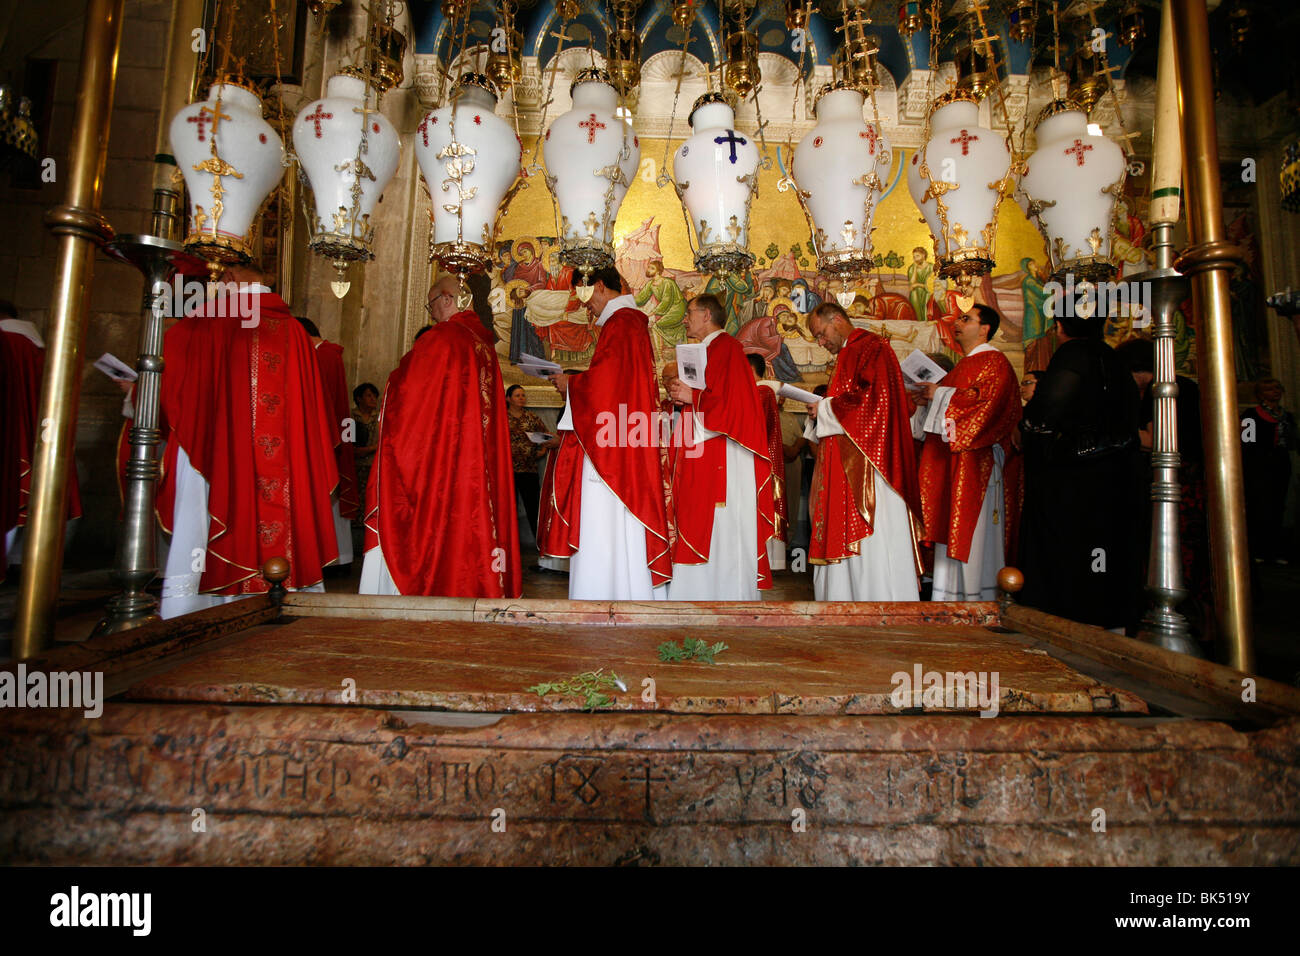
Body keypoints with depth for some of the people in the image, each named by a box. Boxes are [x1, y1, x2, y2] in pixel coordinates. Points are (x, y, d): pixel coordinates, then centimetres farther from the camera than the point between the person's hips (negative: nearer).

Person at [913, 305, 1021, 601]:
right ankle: (952, 592, 14)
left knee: (972, 527, -6)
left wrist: (940, 394, -17)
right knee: (953, 526, 8)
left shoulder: (994, 362, -5)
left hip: (975, 458, -8)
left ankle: (978, 594, 2)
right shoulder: (962, 365, 21)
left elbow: (988, 399, -20)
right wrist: (928, 399, 4)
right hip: (950, 459, 9)